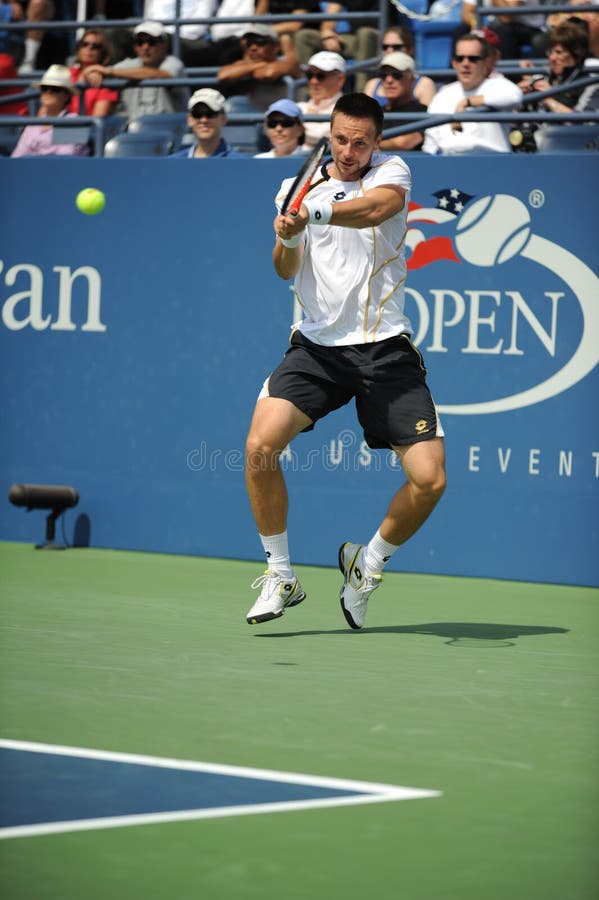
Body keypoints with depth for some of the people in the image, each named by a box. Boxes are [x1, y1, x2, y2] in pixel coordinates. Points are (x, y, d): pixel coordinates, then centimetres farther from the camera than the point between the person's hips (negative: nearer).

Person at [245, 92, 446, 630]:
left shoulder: (392, 172, -1)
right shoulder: (298, 187, 8)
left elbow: (378, 207, -26)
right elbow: (286, 271, 0)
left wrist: (314, 212, -43)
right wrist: (287, 237, -24)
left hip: (385, 347, -1)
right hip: (318, 344, 1)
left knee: (429, 480, -10)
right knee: (260, 447, -21)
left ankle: (368, 564, 19)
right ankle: (281, 576, -2)